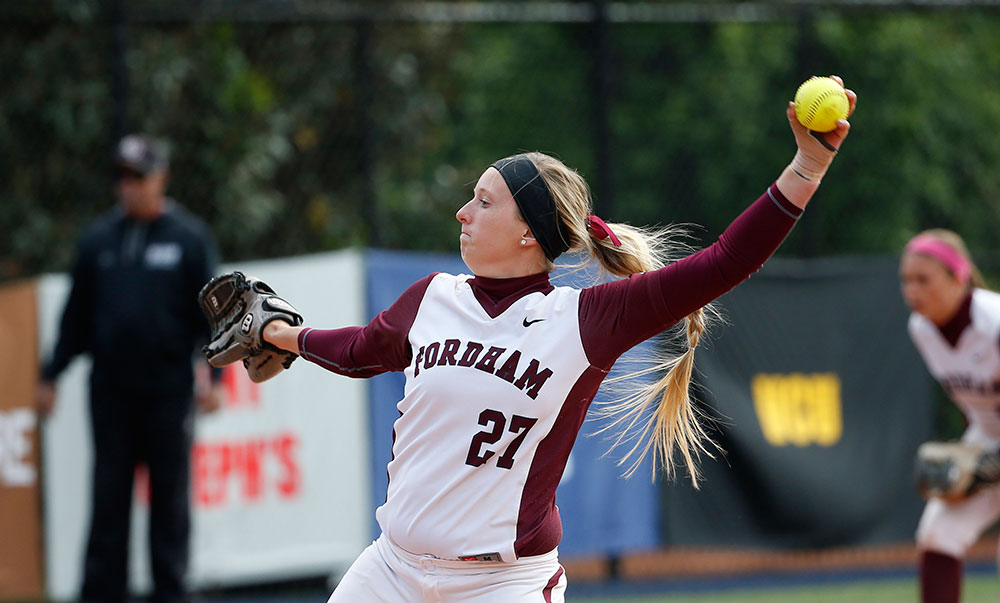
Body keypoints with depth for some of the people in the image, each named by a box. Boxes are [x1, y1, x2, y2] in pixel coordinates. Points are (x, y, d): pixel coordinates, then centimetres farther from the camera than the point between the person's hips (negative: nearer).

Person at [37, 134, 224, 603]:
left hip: (168, 390, -2)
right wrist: (52, 375, 11)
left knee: (170, 497, 2)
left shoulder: (190, 238, 2)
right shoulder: (98, 240, 10)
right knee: (108, 496, 2)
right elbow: (76, 315, 14)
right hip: (110, 389, 2)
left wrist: (215, 376, -8)